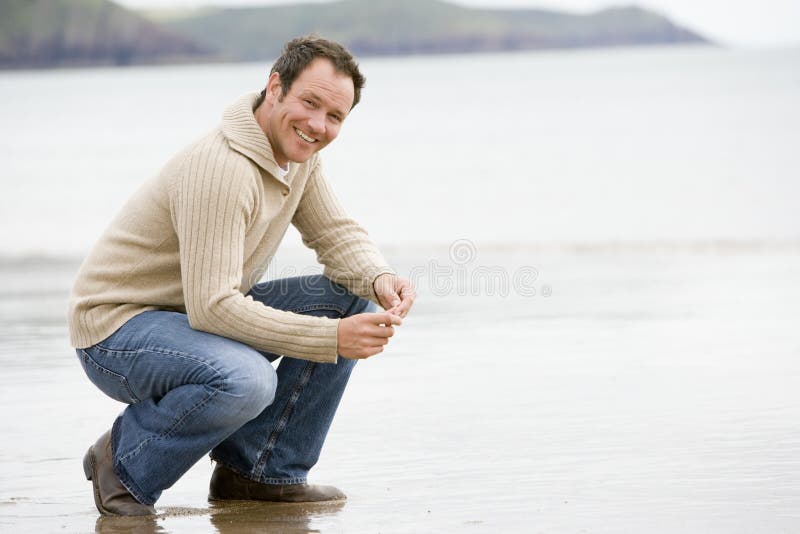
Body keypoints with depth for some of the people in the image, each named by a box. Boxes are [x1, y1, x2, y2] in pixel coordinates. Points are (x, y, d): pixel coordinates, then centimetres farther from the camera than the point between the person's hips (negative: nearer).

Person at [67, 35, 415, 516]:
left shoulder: (299, 151, 0)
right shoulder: (222, 170, -29)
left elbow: (337, 233, 8)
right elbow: (212, 307, -32)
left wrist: (381, 278, -16)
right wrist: (332, 339, -32)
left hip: (206, 310, 9)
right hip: (118, 325, -9)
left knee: (350, 298, -3)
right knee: (245, 380, -37)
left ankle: (261, 471, 3)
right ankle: (126, 462, -8)